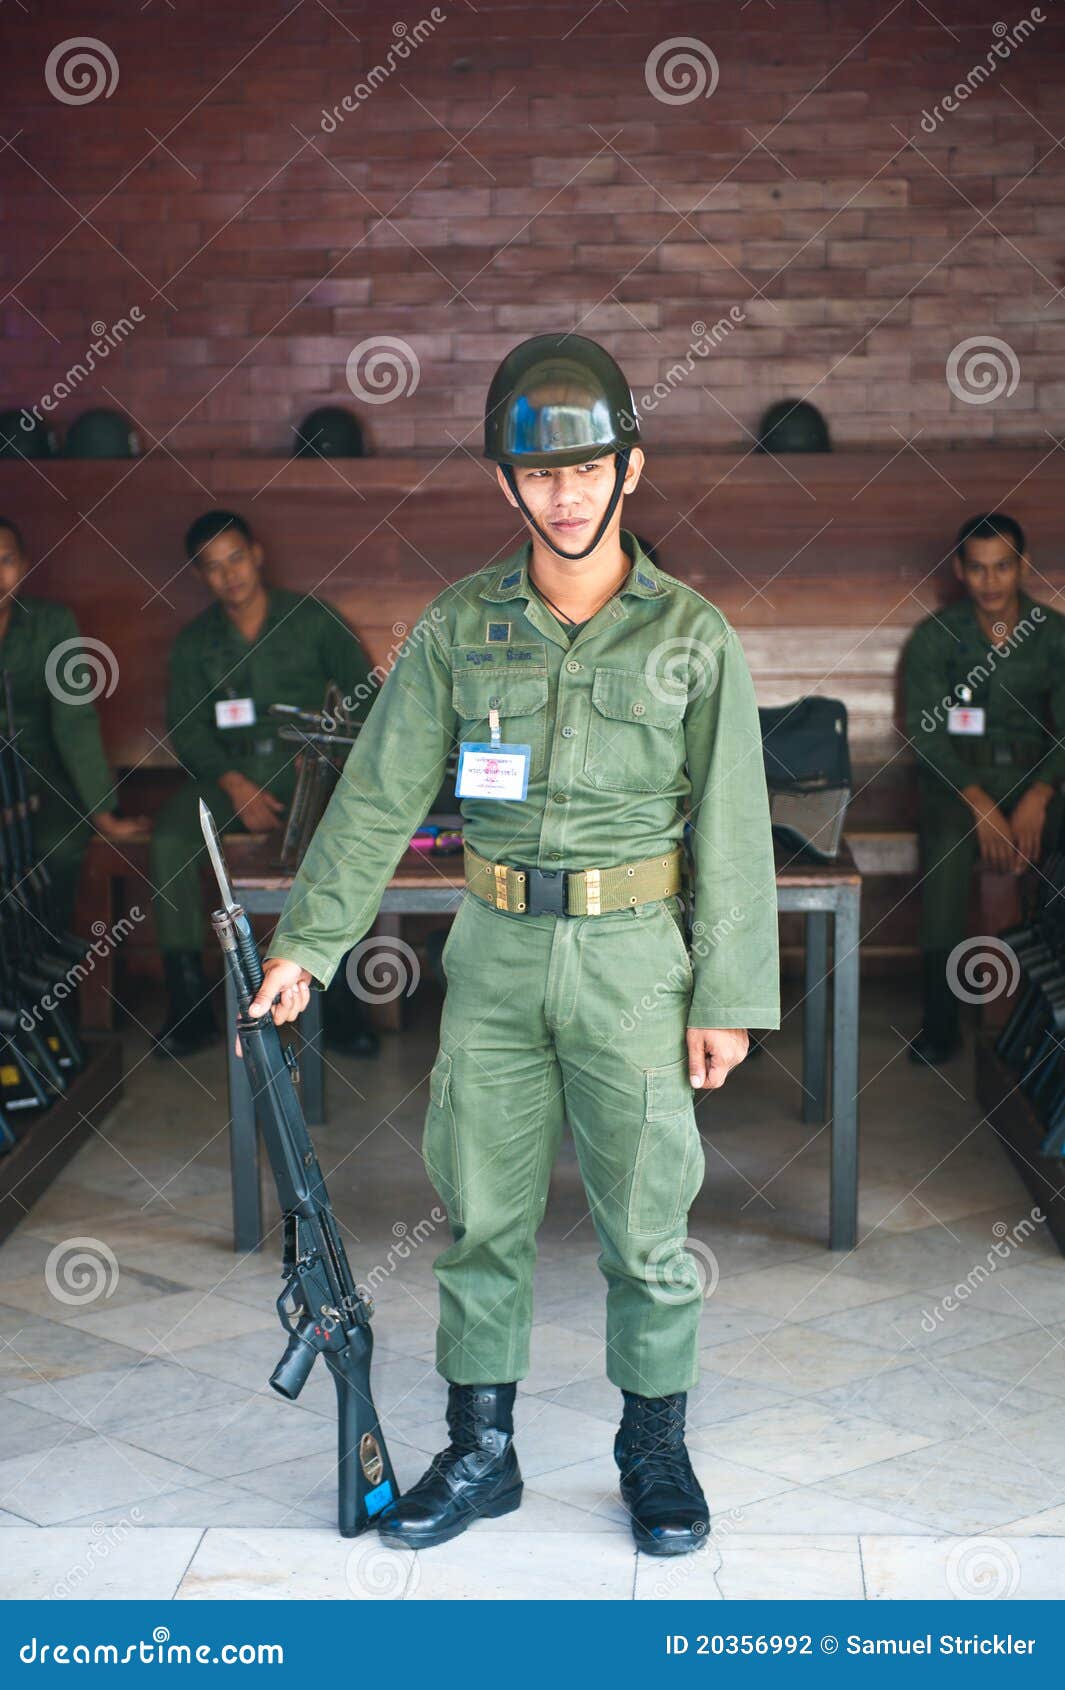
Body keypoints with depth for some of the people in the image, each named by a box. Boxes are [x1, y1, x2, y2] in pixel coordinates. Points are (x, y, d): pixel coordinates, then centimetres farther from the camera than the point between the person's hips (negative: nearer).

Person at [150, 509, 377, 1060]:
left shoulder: (313, 619, 6)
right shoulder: (195, 641, 11)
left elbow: (365, 693, 7)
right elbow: (185, 730, 5)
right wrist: (234, 786, -12)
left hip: (306, 766, -2)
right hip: (228, 771, 2)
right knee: (169, 837, -29)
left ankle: (341, 1003, -24)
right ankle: (189, 1003, -22)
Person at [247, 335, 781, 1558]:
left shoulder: (692, 637, -2)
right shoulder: (459, 627, 2)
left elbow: (733, 831, -1)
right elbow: (379, 793, 4)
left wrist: (727, 997, -4)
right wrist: (307, 941, 1)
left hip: (632, 958, -2)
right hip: (495, 954, 2)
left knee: (645, 1222, 6)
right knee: (480, 1215, 9)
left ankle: (655, 1451, 25)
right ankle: (480, 1453, 24)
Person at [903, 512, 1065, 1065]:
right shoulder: (933, 637, 2)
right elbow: (926, 735, -6)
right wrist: (980, 805, -20)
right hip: (956, 775, -2)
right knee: (948, 846, -33)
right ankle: (939, 1024, -27)